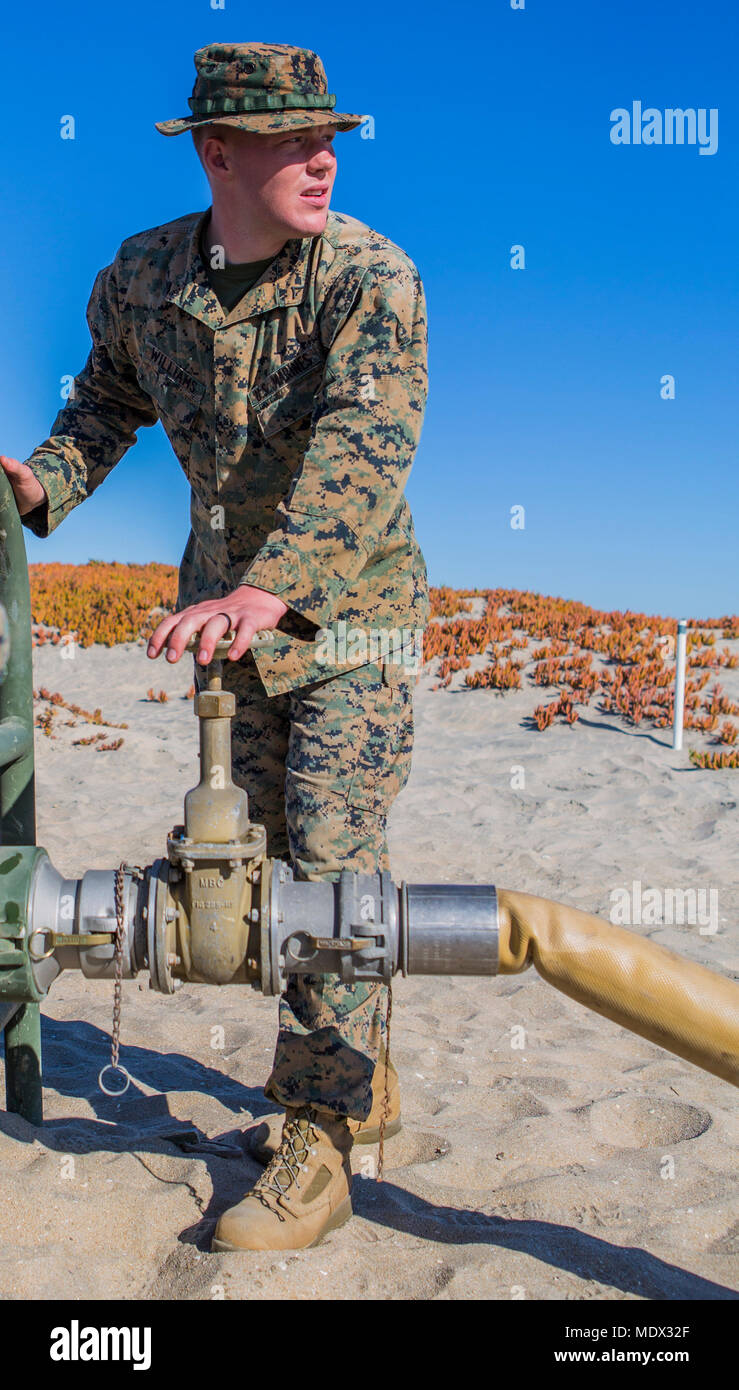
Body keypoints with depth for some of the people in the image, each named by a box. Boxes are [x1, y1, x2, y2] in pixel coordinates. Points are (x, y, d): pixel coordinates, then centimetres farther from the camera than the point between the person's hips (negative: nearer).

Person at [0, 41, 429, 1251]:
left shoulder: (369, 276, -18)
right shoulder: (140, 278, -2)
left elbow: (365, 449, -33)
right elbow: (108, 400, 15)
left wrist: (275, 587, -47)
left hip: (351, 610, -5)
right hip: (230, 605, 6)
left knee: (332, 864, -8)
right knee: (269, 857, 13)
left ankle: (314, 1154, 5)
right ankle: (362, 1084, 34)